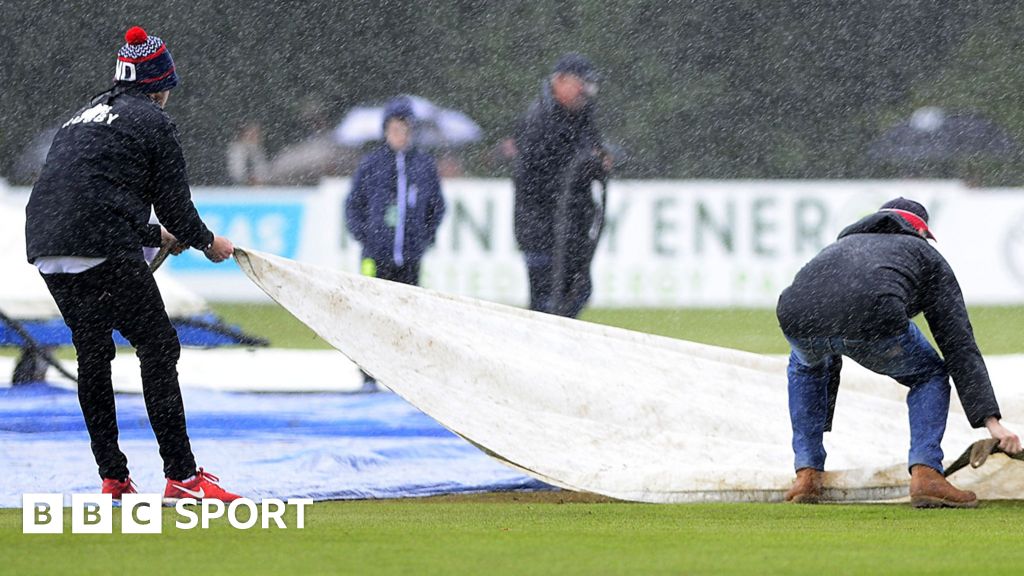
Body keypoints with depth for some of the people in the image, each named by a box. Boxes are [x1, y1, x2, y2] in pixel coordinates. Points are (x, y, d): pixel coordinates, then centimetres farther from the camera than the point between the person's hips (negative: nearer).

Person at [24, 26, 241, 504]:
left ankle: (112, 476, 16)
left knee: (93, 353, 18)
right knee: (158, 347, -3)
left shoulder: (81, 118, 27)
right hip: (103, 252, -7)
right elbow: (175, 203, 3)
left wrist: (154, 236, 42)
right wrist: (207, 243, 22)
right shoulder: (152, 121, 4)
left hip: (46, 250, 8)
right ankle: (181, 477, -8)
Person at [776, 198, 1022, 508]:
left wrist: (818, 423, 59)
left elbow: (821, 357, 51)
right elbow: (959, 346, 22)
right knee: (929, 376, 25)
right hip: (870, 315, -4)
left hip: (798, 316, 4)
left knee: (805, 366, 40)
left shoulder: (842, 245, 44)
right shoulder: (926, 256, 33)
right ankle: (925, 474, 6)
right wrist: (991, 421, 18)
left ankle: (807, 475, 28)